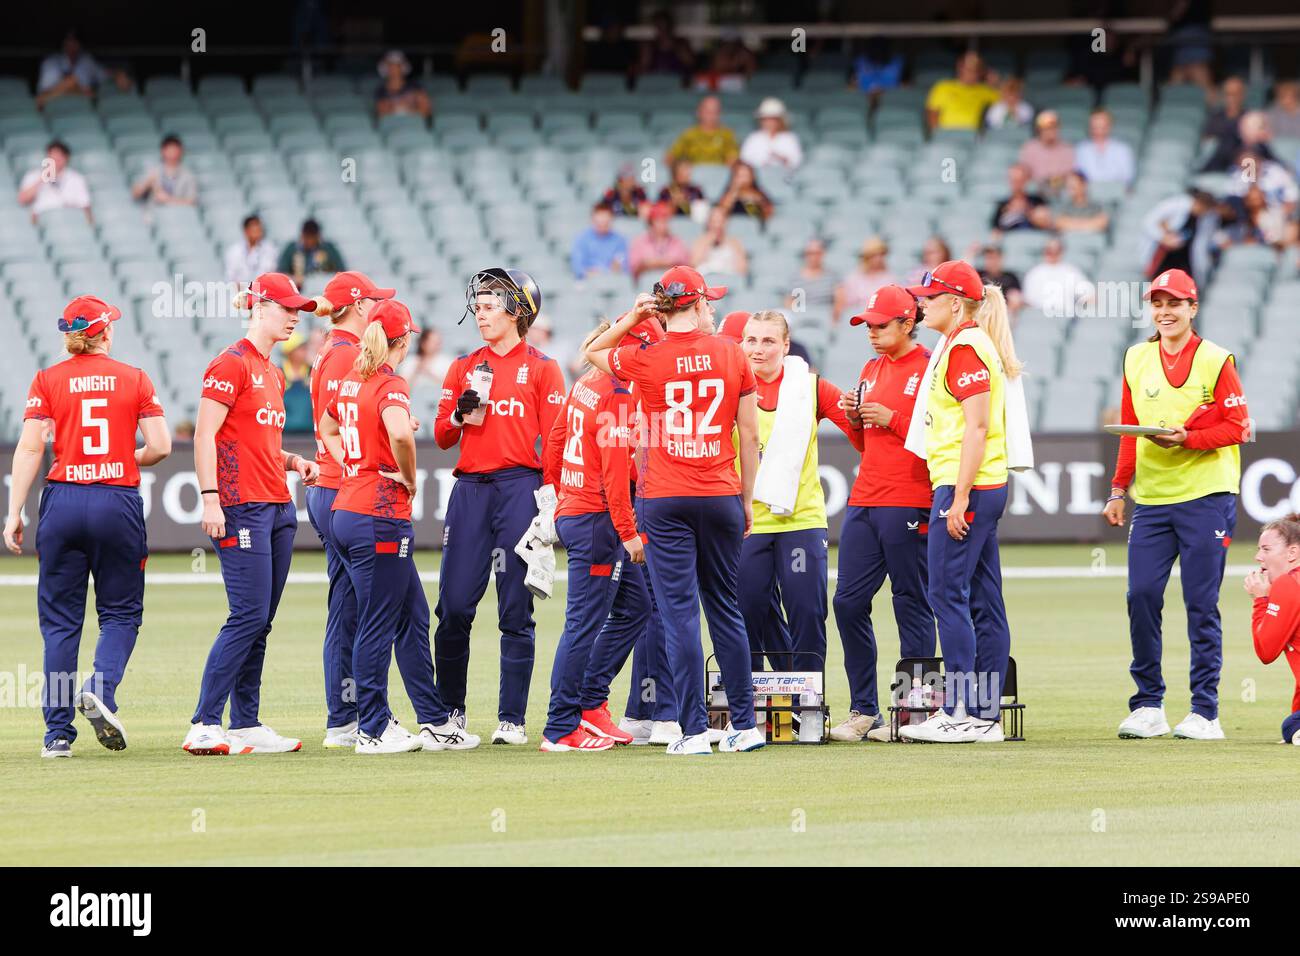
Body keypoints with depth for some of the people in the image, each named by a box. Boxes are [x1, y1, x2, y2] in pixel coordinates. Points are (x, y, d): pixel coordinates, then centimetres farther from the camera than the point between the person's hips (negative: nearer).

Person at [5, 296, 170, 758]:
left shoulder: (48, 380, 2)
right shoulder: (134, 378, 3)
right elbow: (160, 446, -2)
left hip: (62, 503, 0)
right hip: (119, 503, 0)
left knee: (60, 620, 6)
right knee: (121, 611, 12)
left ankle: (58, 732, 4)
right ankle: (100, 692, -14)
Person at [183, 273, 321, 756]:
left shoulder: (273, 374, 19)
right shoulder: (231, 364, -8)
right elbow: (205, 435, -13)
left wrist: (294, 461, 10)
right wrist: (210, 499, -21)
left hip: (278, 507, 9)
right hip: (241, 507, -9)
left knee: (259, 622, 8)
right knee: (249, 616, -13)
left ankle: (246, 726, 11)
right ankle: (203, 726, -13)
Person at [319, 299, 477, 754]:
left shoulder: (351, 380, 12)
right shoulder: (391, 384, -13)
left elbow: (327, 429, 30)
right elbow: (400, 432, -33)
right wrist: (408, 478, -15)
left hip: (346, 508, 9)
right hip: (381, 515, -9)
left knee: (413, 616, 15)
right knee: (378, 625, -2)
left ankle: (435, 722, 18)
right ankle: (372, 731, 3)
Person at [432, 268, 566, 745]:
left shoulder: (542, 368, 4)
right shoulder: (464, 368, 14)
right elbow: (441, 437, 14)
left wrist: (549, 499, -10)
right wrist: (461, 414, -8)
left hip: (520, 489, -3)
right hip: (470, 489, 3)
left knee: (516, 611, -2)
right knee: (454, 606, -1)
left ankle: (512, 719, 3)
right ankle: (450, 710, 10)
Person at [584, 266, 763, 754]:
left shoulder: (645, 359, -5)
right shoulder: (731, 354, 1)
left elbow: (592, 353, 16)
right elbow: (750, 435, 5)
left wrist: (631, 320, 8)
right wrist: (746, 498, 14)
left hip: (665, 501, -2)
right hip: (721, 496, 2)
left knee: (679, 613, -2)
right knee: (725, 609, 13)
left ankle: (694, 730, -6)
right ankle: (745, 725, 15)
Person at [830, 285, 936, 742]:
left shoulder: (929, 368, -5)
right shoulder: (872, 370, 18)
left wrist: (892, 419, -15)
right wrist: (854, 418, 5)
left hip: (908, 504, -8)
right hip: (864, 502, 8)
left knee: (912, 606, -4)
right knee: (848, 602, 3)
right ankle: (864, 710, 9)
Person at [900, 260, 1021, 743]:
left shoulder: (964, 346, -12)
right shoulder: (970, 344, 18)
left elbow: (977, 426, -18)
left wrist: (959, 498, -21)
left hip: (967, 487, -10)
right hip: (986, 487, 10)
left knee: (947, 593, -9)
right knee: (982, 601, 8)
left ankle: (962, 712, -10)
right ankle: (986, 715, 9)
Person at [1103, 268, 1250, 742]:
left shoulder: (1216, 360, -2)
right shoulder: (1137, 359, 12)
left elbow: (1237, 427, -4)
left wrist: (1186, 439, -17)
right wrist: (1119, 490, 12)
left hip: (1206, 497, -4)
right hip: (1151, 500, 4)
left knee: (1201, 605, -2)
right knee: (1141, 595, -4)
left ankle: (1205, 712, 1)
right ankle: (1148, 707, 6)